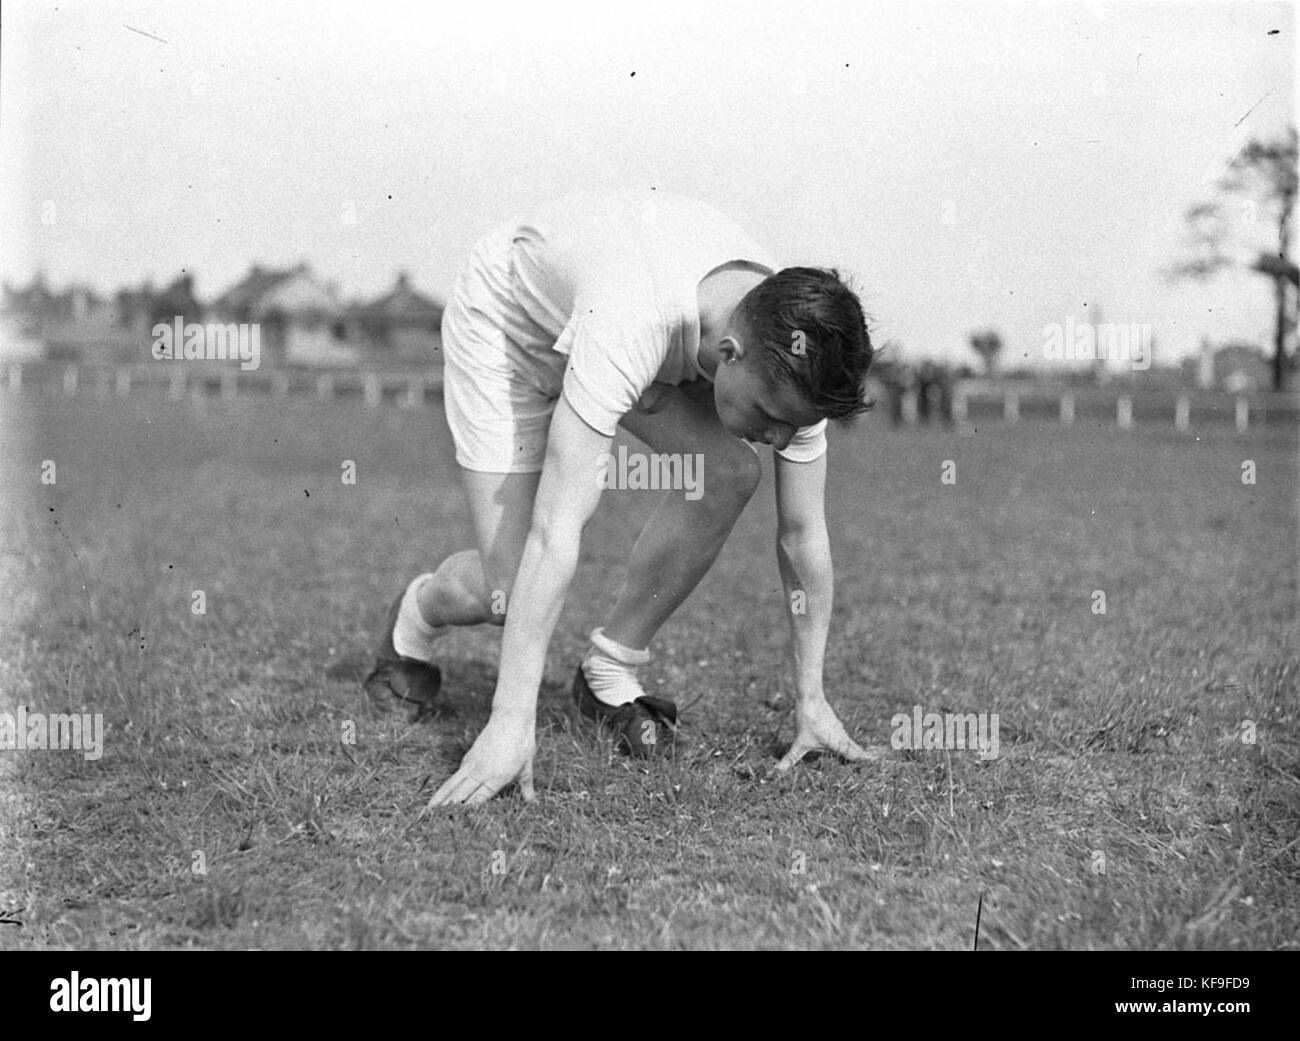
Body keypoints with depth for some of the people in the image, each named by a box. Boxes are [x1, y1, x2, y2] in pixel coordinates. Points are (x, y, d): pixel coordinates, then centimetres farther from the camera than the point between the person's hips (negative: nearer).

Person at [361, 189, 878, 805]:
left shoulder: (793, 359, -27)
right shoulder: (630, 324, -46)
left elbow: (802, 534, -15)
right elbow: (555, 530, -48)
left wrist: (809, 701, -14)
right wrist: (511, 723, -49)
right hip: (504, 324, -5)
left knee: (730, 473, -21)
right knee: (509, 593, -16)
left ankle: (610, 674, -2)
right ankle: (418, 617, 22)